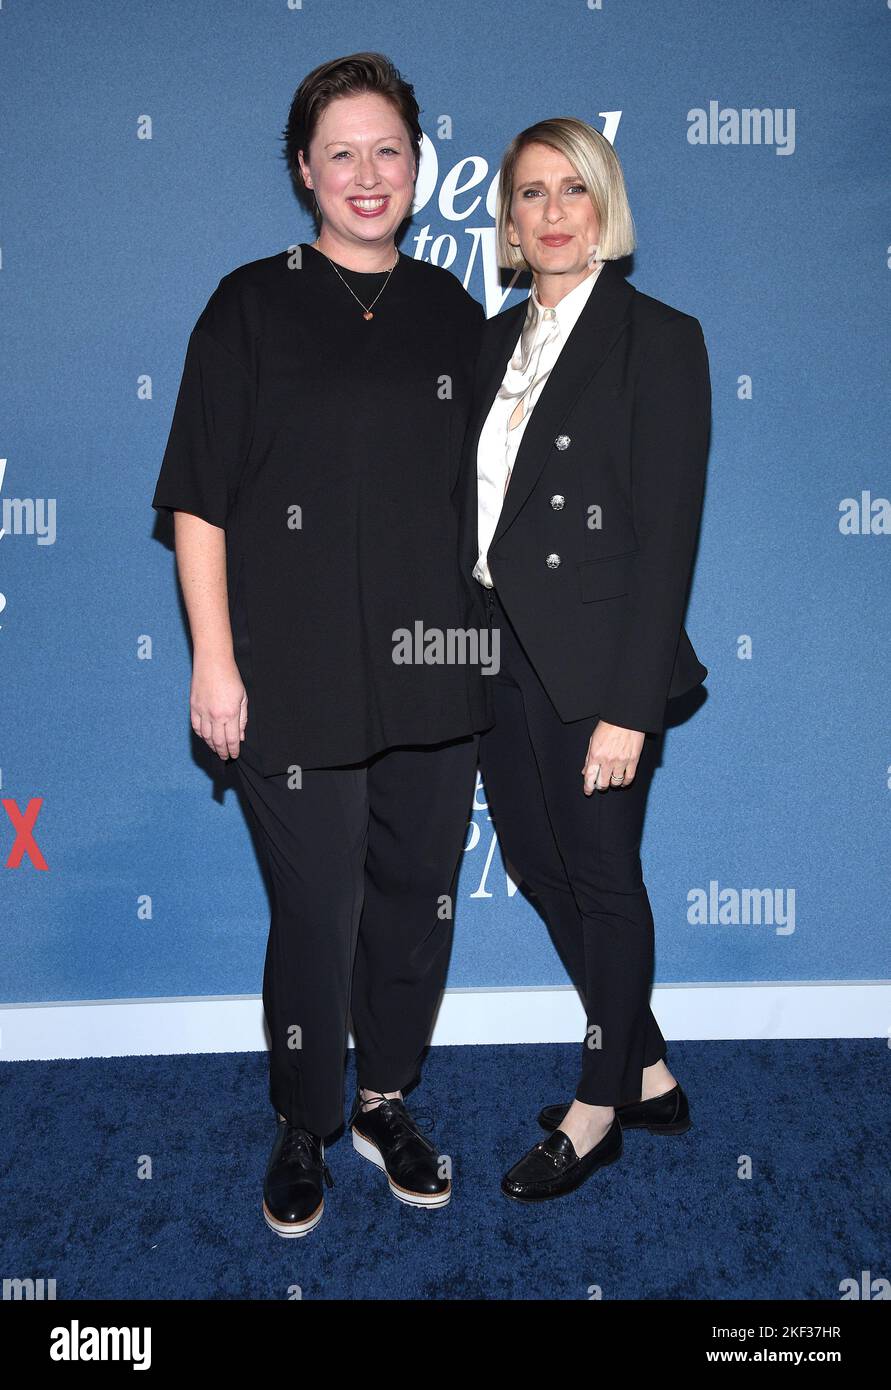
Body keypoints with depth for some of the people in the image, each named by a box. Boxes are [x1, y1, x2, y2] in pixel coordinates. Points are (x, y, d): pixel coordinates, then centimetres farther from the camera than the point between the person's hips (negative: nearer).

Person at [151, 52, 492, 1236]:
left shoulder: (452, 313, 10)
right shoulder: (252, 306, -1)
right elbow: (199, 499, -4)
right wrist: (214, 658, -9)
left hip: (436, 674, 4)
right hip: (299, 681, -4)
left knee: (417, 897, 13)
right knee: (317, 914, 4)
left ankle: (387, 1102, 35)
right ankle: (306, 1128, 28)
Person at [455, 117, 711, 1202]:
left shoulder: (658, 338, -8)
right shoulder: (497, 340, 12)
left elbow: (667, 535, -13)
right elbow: (476, 504, 12)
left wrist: (630, 705, -18)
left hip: (593, 662, -7)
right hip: (501, 652, 7)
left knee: (602, 876, 7)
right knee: (536, 863, 15)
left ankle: (599, 1110, 30)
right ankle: (648, 1074, 36)